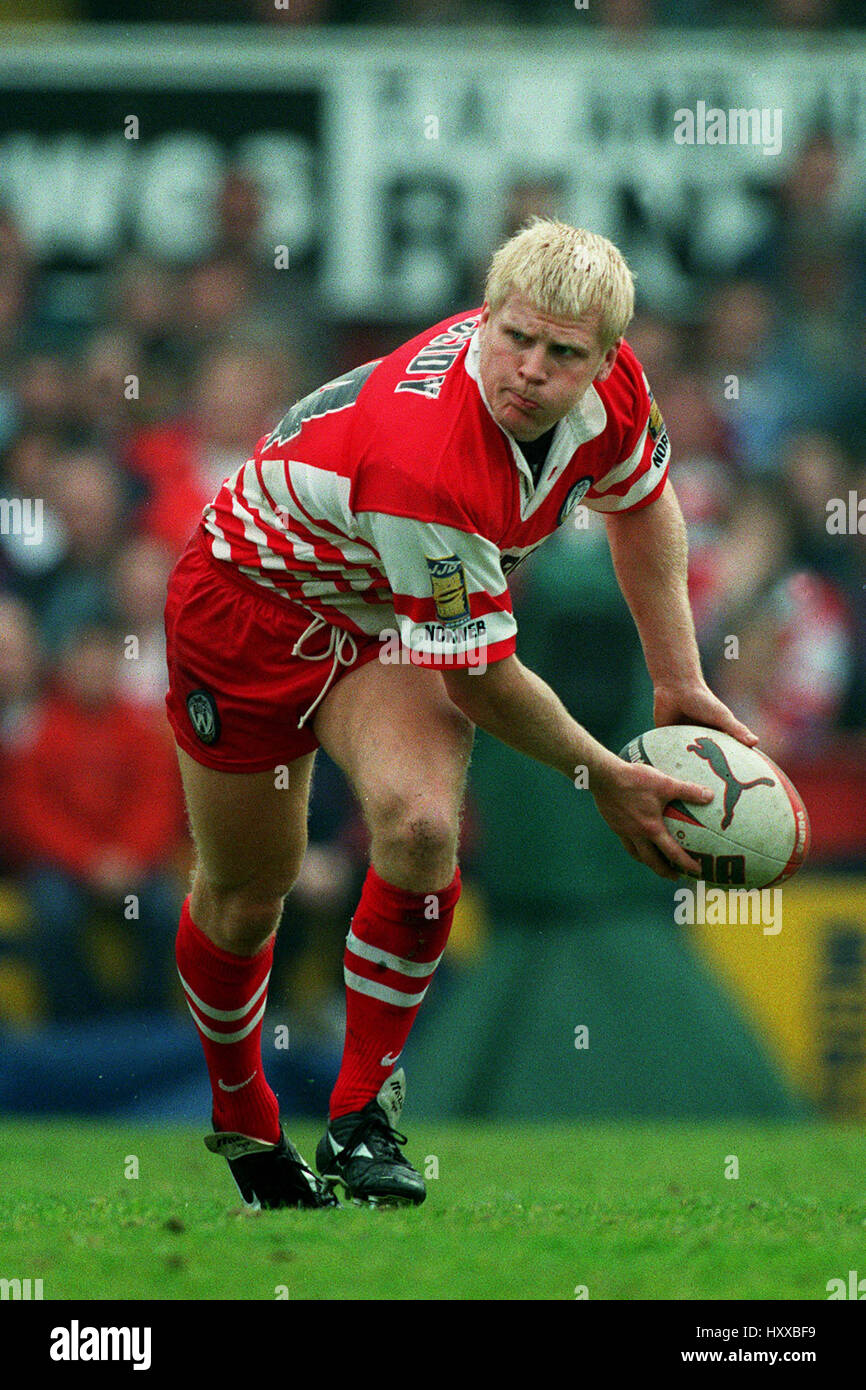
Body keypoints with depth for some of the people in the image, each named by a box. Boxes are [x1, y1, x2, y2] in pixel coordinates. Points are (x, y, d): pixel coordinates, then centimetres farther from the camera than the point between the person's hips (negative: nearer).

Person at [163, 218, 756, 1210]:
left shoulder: (609, 386, -20)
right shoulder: (426, 459, -41)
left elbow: (642, 501, 7)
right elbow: (481, 682, -28)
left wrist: (679, 683, 7)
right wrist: (606, 780, -15)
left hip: (394, 614, 5)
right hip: (254, 598, -5)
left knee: (421, 823, -24)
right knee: (244, 892, 7)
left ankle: (364, 1114, -10)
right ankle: (240, 1117, 37)